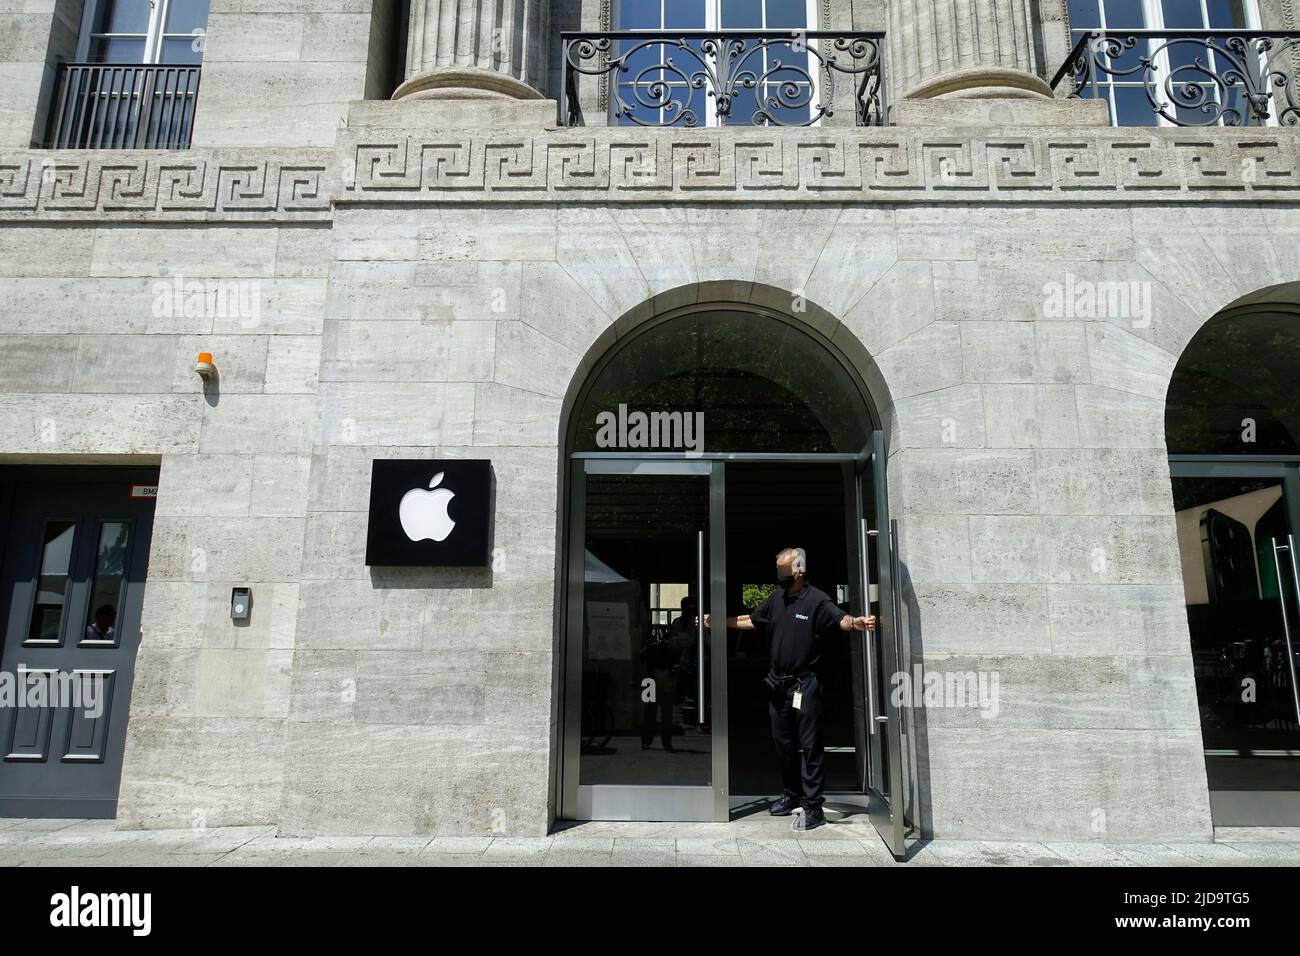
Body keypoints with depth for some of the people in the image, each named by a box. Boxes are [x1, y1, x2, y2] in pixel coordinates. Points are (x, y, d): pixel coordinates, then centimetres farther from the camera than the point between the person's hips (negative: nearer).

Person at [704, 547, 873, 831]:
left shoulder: (817, 600, -12)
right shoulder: (776, 598, 11)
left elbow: (841, 619, -27)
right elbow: (751, 620, 21)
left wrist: (857, 622, -49)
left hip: (805, 685, -7)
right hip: (778, 682, 7)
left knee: (809, 746, -1)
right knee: (783, 743, 17)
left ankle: (813, 806, 7)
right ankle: (791, 794, 33)